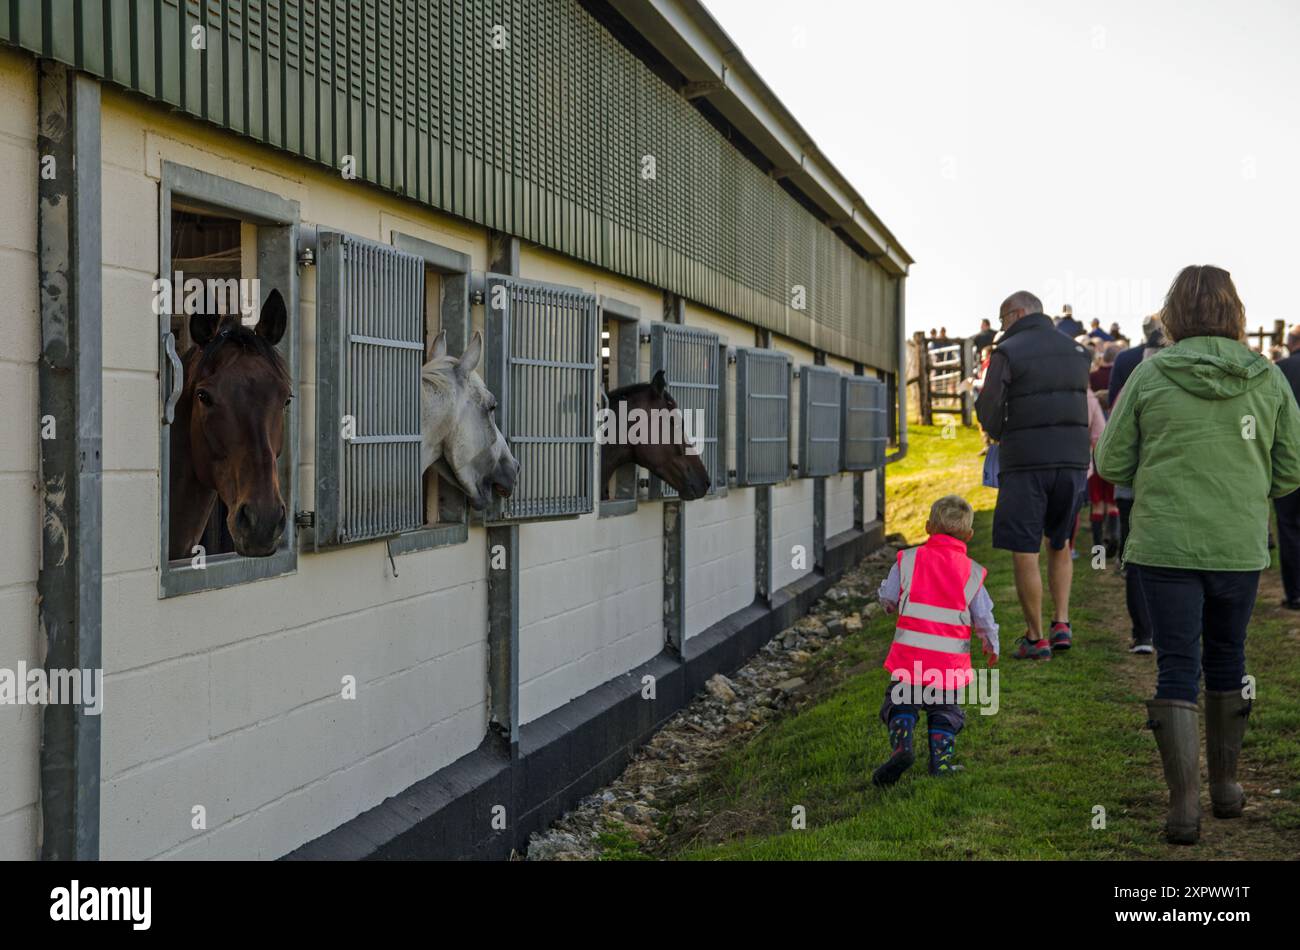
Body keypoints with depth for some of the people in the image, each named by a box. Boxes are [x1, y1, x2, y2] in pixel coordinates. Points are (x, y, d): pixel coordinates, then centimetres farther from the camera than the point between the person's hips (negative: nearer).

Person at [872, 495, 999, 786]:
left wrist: (895, 607, 27)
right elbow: (983, 617, 7)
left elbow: (888, 600, 3)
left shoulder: (908, 559, 1)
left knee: (901, 704, 9)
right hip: (950, 659, 1)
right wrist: (991, 645, 25)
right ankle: (941, 760, 9)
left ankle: (901, 746, -14)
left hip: (910, 653, -1)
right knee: (944, 710, 18)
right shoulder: (972, 572, 3)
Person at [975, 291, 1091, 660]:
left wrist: (1002, 436, 11)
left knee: (1024, 553, 2)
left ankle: (1035, 639, 7)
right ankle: (1061, 623, 12)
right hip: (1073, 460, 6)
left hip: (1025, 463, -5)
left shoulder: (1007, 352, -6)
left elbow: (988, 413, -9)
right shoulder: (1076, 350, 12)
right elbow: (1084, 405, 15)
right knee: (1060, 545, 21)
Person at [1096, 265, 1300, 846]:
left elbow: (1111, 463, -2)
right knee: (1227, 659, 19)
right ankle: (1225, 784, 31)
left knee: (1176, 668, 3)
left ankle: (1184, 804, -1)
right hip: (1240, 547, 2)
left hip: (1165, 545, -2)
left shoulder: (1150, 374, -6)